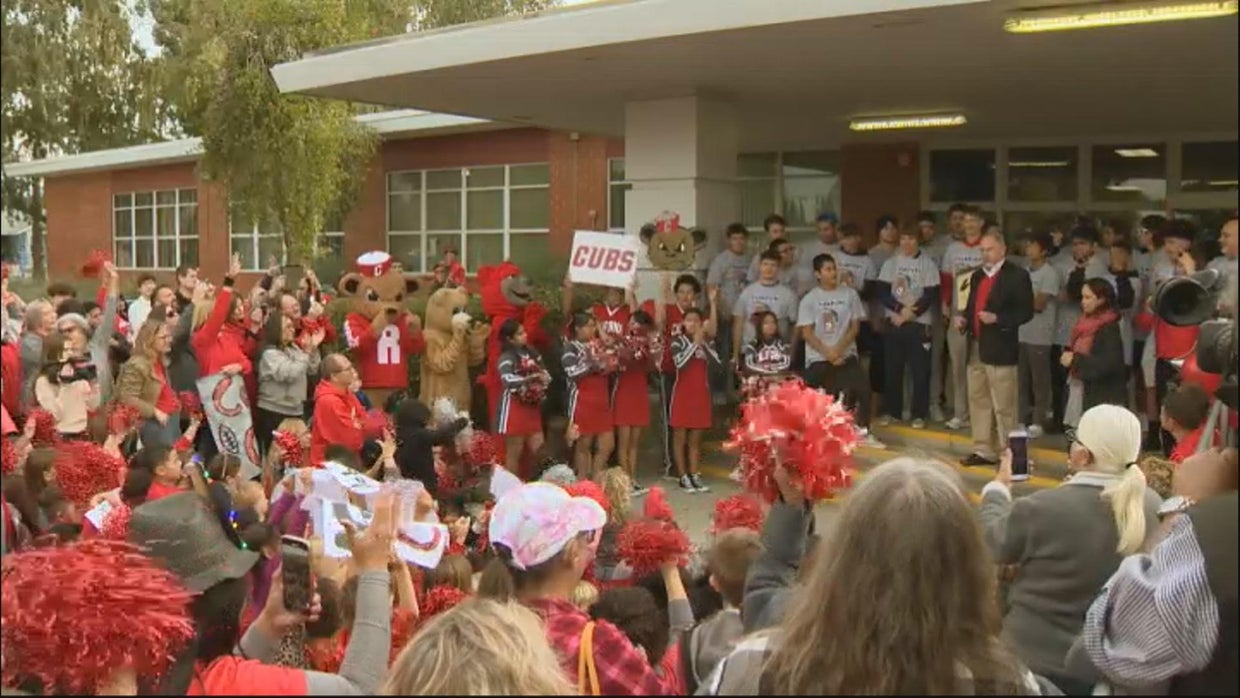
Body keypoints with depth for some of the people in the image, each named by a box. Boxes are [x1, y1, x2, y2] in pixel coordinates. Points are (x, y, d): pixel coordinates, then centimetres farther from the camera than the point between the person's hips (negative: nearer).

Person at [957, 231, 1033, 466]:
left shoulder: (1017, 275, -5)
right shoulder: (977, 276, 17)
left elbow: (1026, 312, -10)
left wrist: (997, 318, -21)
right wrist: (964, 319, 3)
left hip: (1000, 349, -7)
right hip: (976, 348, 7)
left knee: (1003, 406, -3)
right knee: (978, 401, 11)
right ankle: (983, 450, 19)